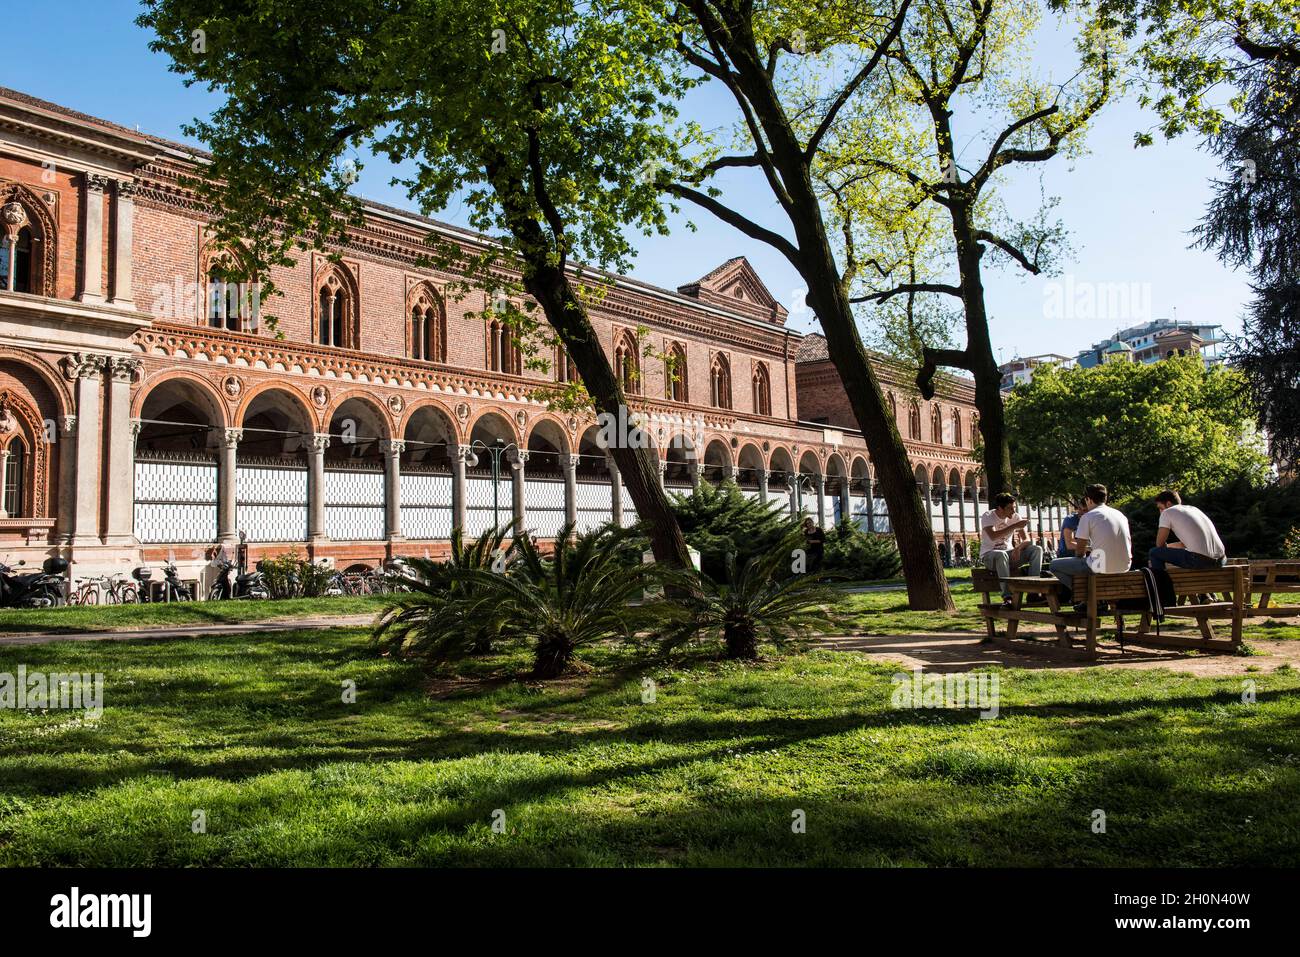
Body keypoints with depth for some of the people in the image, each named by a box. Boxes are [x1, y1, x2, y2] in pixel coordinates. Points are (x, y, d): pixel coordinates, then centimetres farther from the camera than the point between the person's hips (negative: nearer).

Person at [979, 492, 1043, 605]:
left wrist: (1018, 547, -24)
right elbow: (993, 536, -32)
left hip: (1009, 553, 5)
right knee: (1002, 555, -41)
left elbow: (1027, 540, -1)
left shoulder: (1015, 517, 3)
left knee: (1037, 549, -15)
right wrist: (1015, 526, -31)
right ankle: (1007, 596, -42)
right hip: (989, 555, -5)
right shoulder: (987, 516, -13)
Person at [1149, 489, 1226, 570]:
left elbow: (1159, 544, 7)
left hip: (1200, 560, -7)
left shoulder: (1167, 512, 5)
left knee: (1154, 553, 4)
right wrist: (1168, 546, 39)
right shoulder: (1193, 509, 26)